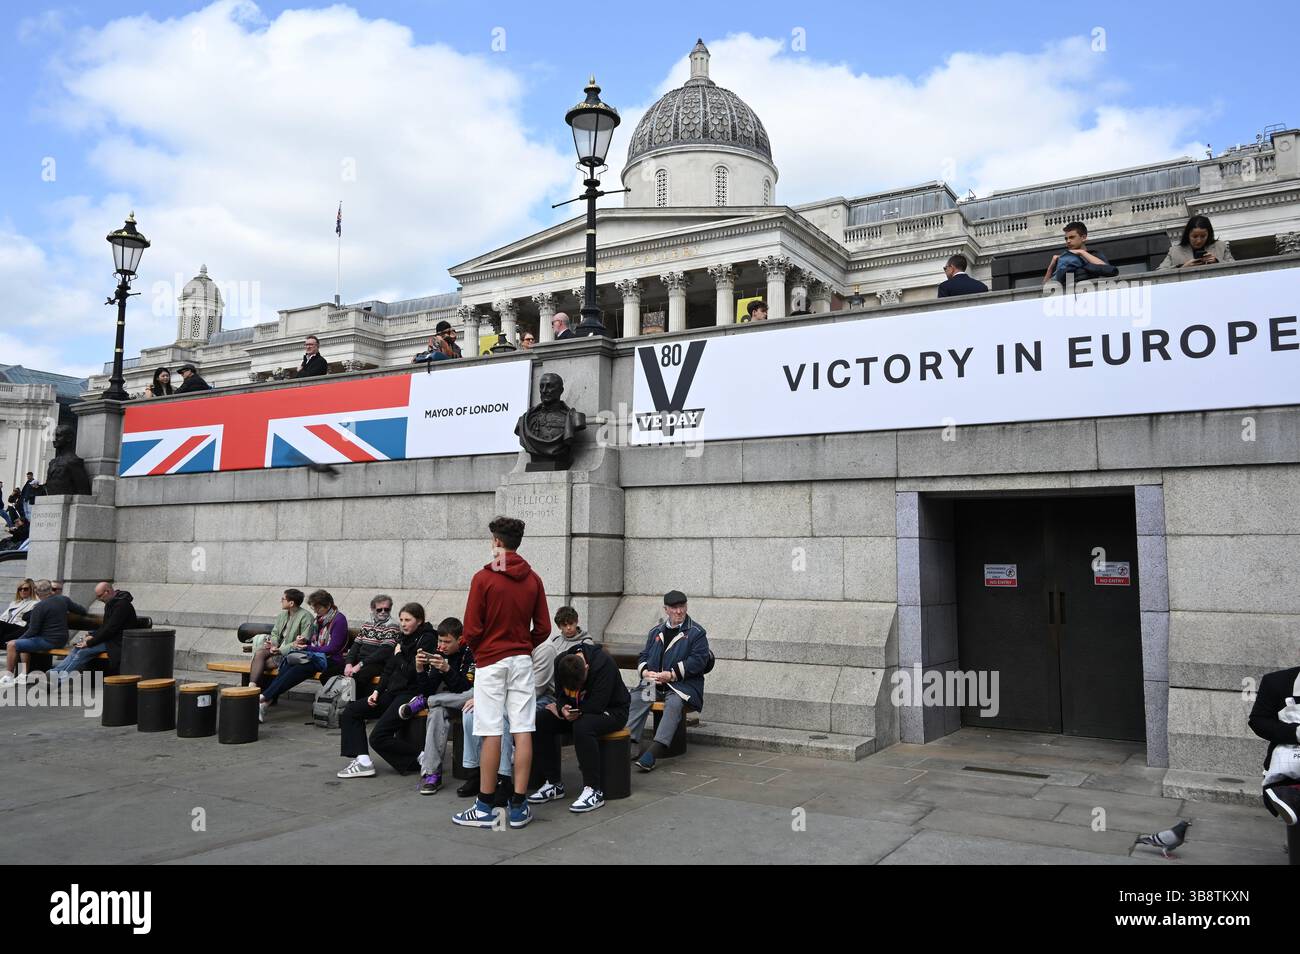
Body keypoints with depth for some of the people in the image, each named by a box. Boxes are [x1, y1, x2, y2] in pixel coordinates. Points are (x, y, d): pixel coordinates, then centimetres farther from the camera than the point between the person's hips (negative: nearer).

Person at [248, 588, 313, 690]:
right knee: (259, 653, -24)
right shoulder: (282, 615, 17)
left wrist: (281, 650, -18)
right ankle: (252, 686, -30)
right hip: (278, 648, 6)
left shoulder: (305, 616, -9)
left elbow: (304, 641, -14)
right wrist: (272, 643, -4)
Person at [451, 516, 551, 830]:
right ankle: (519, 807, 8)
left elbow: (471, 629, -10)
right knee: (522, 731, 3)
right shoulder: (533, 580, 4)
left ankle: (485, 807, 7)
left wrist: (478, 651, 9)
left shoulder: (483, 578, -10)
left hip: (490, 662, -4)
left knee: (491, 734, 0)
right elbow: (543, 629, 4)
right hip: (522, 660, 4)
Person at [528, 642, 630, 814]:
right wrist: (562, 709, -25)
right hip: (583, 710, 7)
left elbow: (598, 704, -30)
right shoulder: (561, 663, -10)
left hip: (612, 710, -6)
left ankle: (593, 791, -26)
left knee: (582, 727, -36)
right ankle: (553, 783, -2)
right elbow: (561, 695, 0)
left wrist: (562, 709, -18)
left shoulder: (603, 663, -29)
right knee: (541, 721, -12)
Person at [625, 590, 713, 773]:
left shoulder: (696, 632, 3)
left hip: (683, 684, -5)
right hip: (654, 682, 5)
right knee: (636, 698, -23)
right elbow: (644, 656, 20)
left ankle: (652, 753, -42)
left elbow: (698, 660, -8)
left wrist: (672, 674, -17)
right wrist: (645, 671, -5)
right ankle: (628, 742, -31)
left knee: (674, 703, -34)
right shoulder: (656, 632, 20)